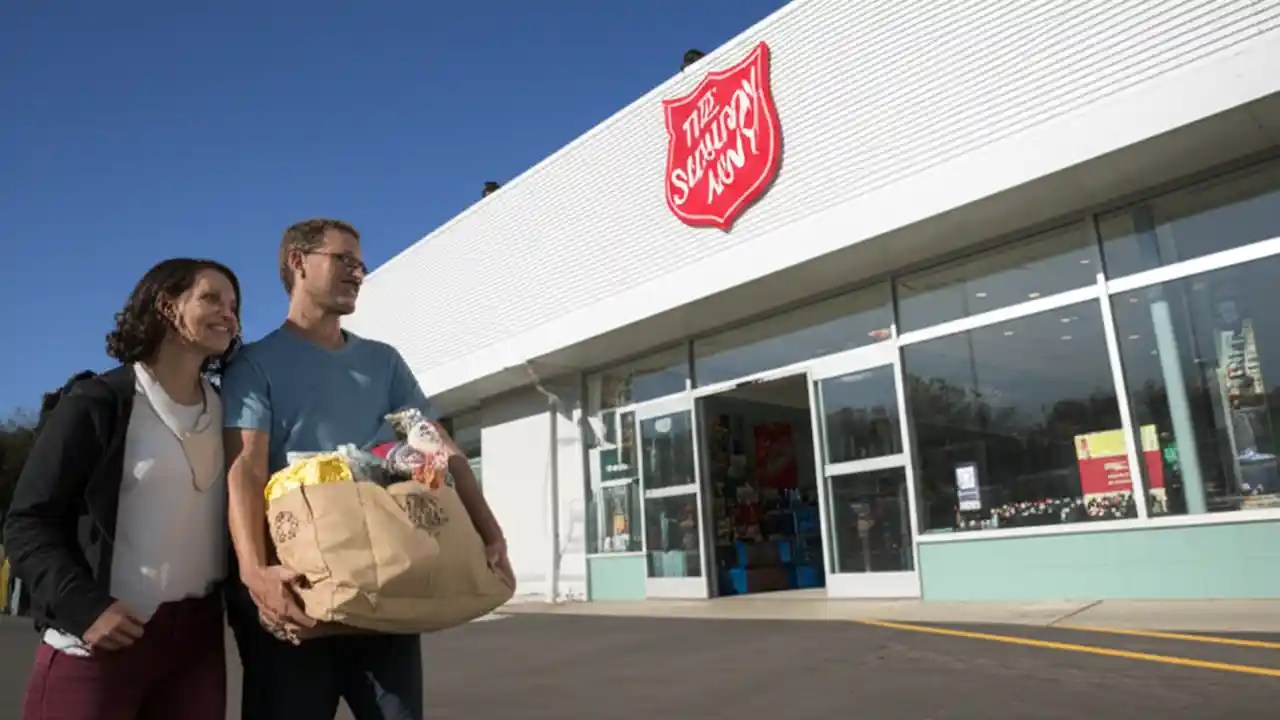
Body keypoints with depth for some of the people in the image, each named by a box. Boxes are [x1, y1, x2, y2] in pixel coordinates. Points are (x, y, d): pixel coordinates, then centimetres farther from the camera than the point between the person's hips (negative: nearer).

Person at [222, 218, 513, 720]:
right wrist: (254, 571, -31)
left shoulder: (383, 362, 14)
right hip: (294, 588, -4)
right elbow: (246, 469, -14)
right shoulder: (257, 364, 0)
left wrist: (491, 537, -9)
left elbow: (442, 450, 5)